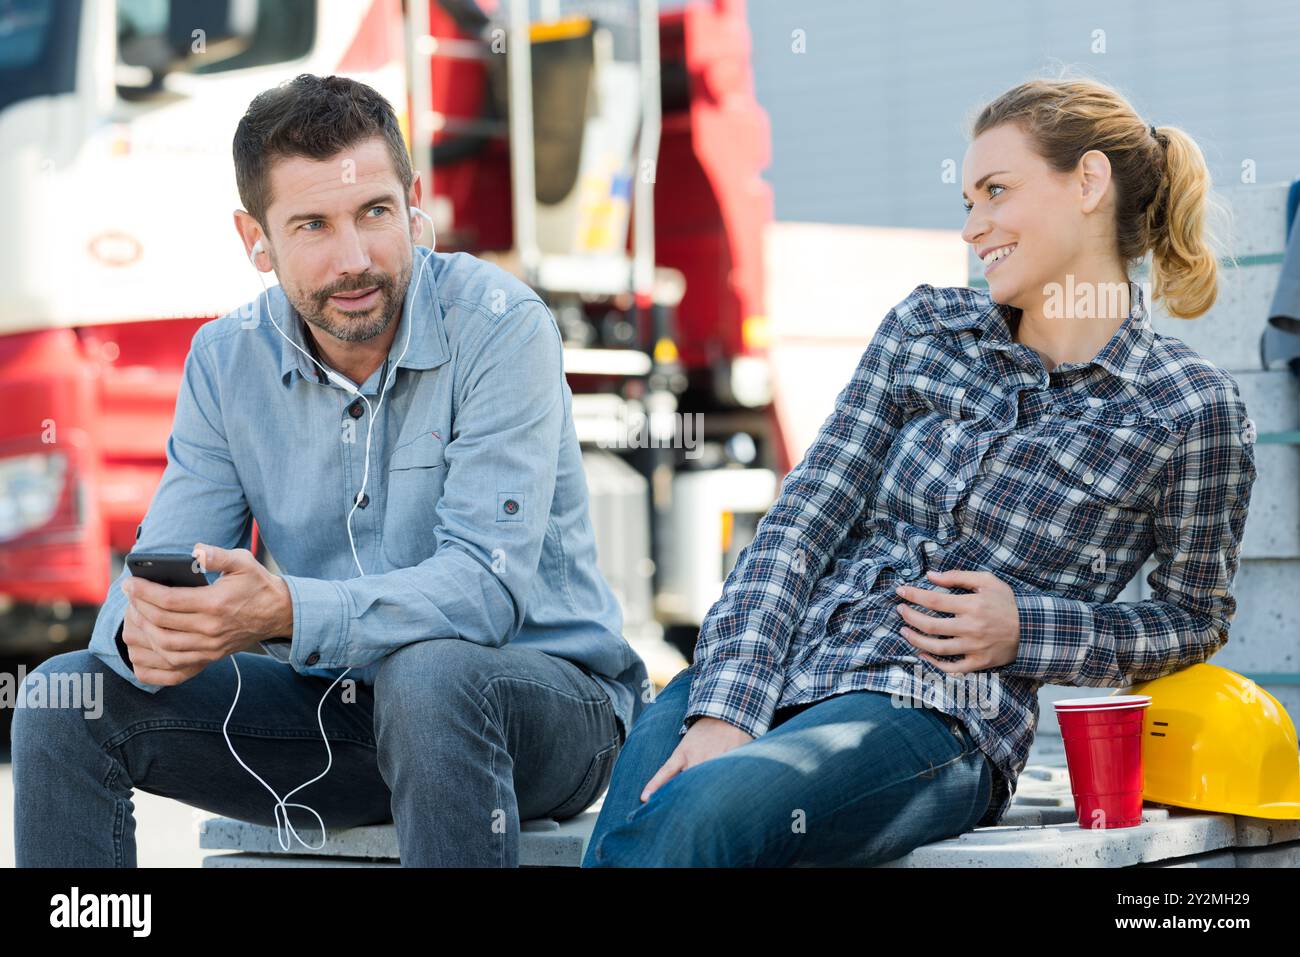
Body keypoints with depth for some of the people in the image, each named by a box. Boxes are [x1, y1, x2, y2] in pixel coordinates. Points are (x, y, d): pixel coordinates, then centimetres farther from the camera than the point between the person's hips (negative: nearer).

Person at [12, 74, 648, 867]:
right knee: (70, 696, -10)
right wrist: (148, 631, -29)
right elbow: (159, 566, -3)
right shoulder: (226, 360, 0)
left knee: (427, 678, -38)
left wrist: (284, 611, -40)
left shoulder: (500, 325, -17)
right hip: (345, 703, 5)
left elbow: (488, 584, -25)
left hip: (551, 693, -4)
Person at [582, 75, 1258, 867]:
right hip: (765, 674, 4)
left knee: (686, 821, -35)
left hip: (941, 719, -4)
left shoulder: (1191, 407, 4)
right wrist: (724, 708, -9)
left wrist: (1025, 627, -4)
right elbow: (803, 521, 7)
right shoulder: (924, 329, 15)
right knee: (623, 839, -29)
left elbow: (1196, 616, 15)